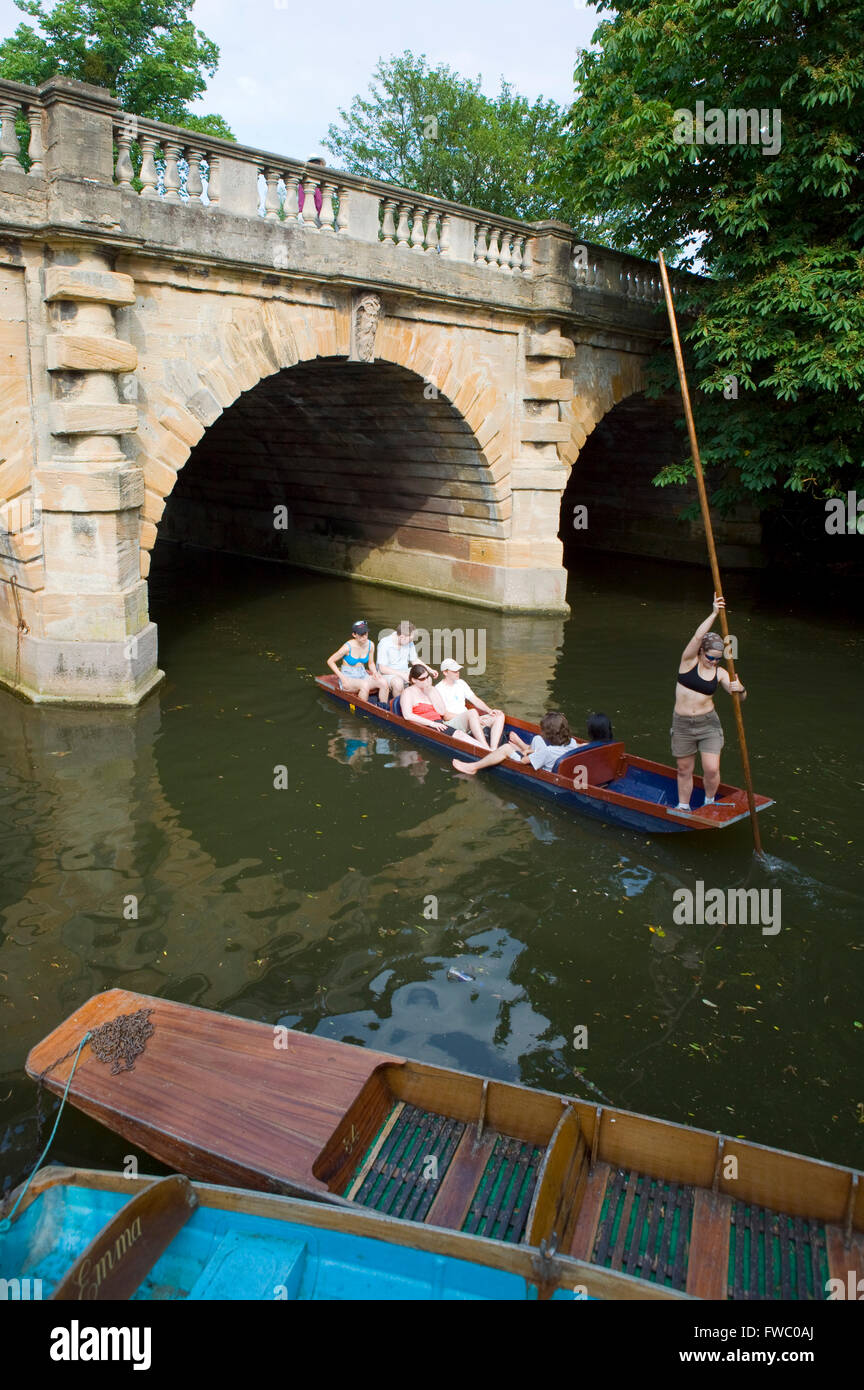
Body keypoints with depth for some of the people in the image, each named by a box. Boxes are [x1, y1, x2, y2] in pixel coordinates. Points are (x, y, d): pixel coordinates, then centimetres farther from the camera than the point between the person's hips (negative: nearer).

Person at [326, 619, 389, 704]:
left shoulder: (370, 645, -1)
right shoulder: (348, 647, -16)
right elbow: (330, 661, -8)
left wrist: (374, 672, -8)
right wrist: (342, 677, -16)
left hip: (363, 675, 5)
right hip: (348, 678, -5)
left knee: (383, 682, -21)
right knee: (365, 685, -36)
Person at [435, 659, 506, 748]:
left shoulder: (461, 683, 19)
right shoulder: (438, 689, -4)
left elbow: (475, 700, 18)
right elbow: (445, 715, -11)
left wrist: (489, 711, -3)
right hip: (452, 723, -8)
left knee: (500, 715, -12)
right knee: (472, 712, -38)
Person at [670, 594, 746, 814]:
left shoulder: (720, 673, -1)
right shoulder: (689, 661, -7)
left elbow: (741, 697, -3)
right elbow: (697, 636, -23)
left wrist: (740, 689, -27)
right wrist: (714, 614, -27)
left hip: (708, 723, 1)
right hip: (682, 724, -1)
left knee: (711, 770, -8)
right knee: (684, 770, 10)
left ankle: (709, 802, 20)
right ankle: (683, 807, 29)